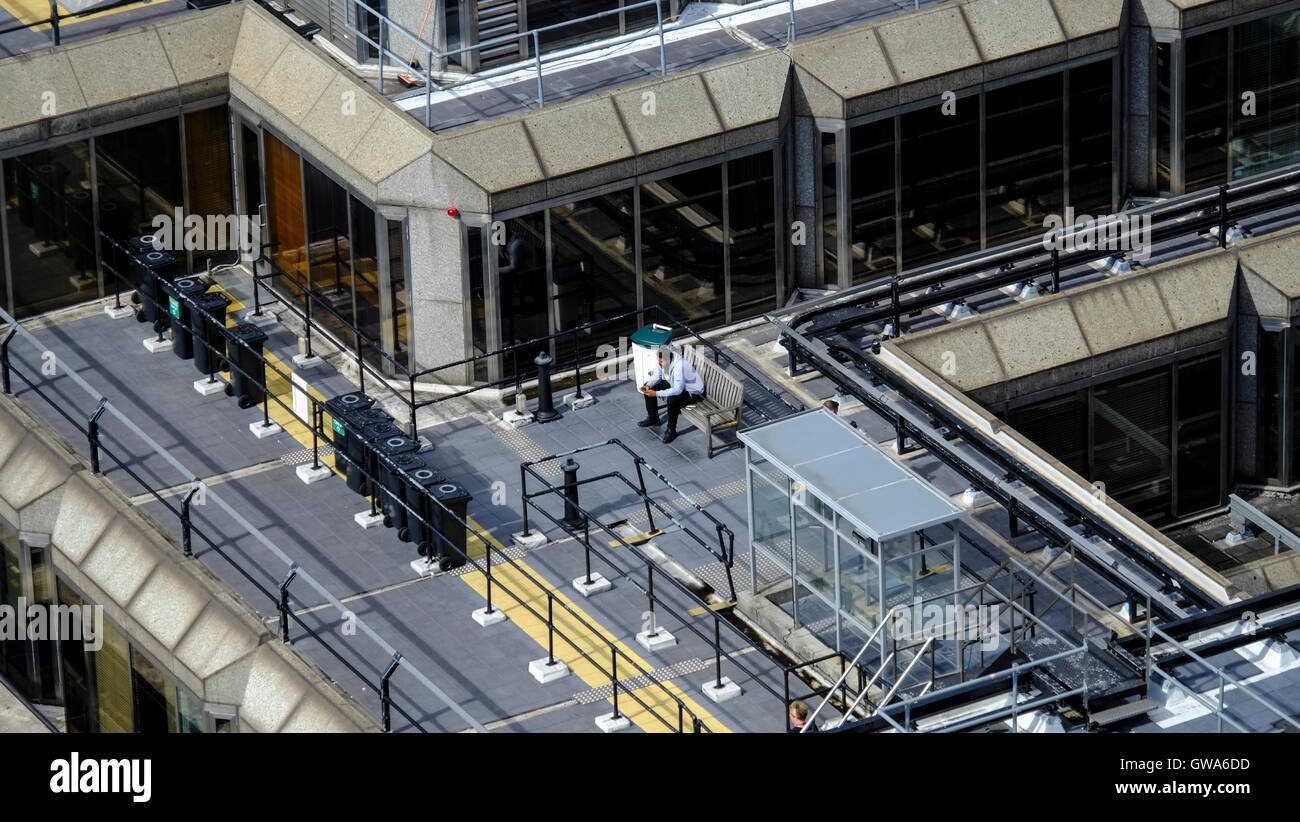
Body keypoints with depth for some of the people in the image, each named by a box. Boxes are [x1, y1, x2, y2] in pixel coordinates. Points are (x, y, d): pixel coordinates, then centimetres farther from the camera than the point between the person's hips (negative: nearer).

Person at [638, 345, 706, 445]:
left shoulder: (679, 366, -37)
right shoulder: (663, 361, -12)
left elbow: (677, 390, -38)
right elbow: (656, 376, 4)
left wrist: (657, 393, -38)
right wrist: (648, 386, -17)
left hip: (693, 392, -9)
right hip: (675, 385, 9)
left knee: (672, 399, -37)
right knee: (648, 386, 5)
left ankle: (671, 431, -16)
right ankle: (653, 418, 21)